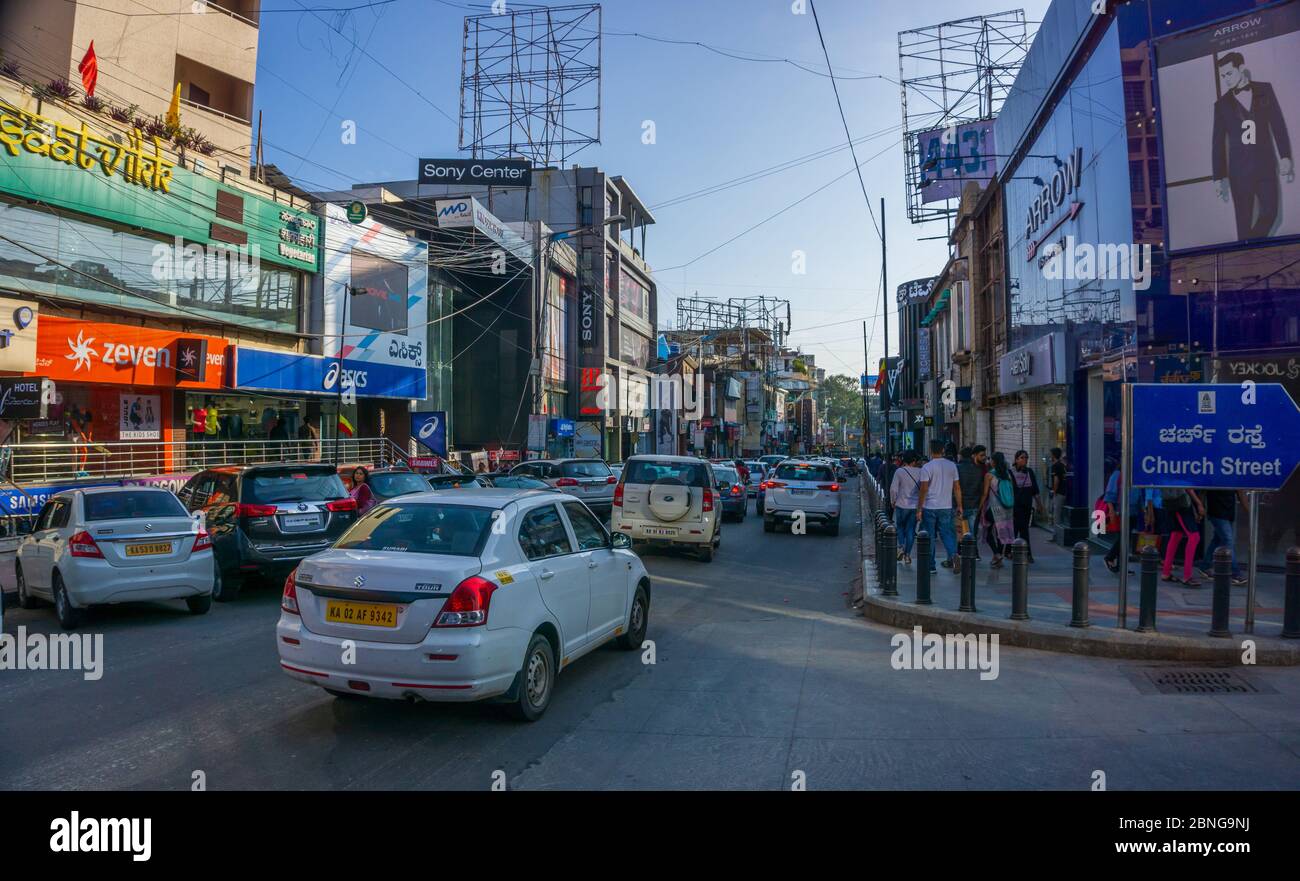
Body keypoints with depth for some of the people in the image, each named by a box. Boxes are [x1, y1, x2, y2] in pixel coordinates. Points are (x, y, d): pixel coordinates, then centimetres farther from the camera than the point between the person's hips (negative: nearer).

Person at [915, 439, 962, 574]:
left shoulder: (927, 467, -10)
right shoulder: (952, 466, 4)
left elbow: (924, 490, -12)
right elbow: (957, 487, 6)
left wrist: (919, 509, -7)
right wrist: (959, 505, 14)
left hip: (929, 507, -4)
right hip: (946, 507, 4)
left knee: (929, 537, 5)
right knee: (946, 533, 12)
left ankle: (931, 566, 9)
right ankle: (953, 555, -12)